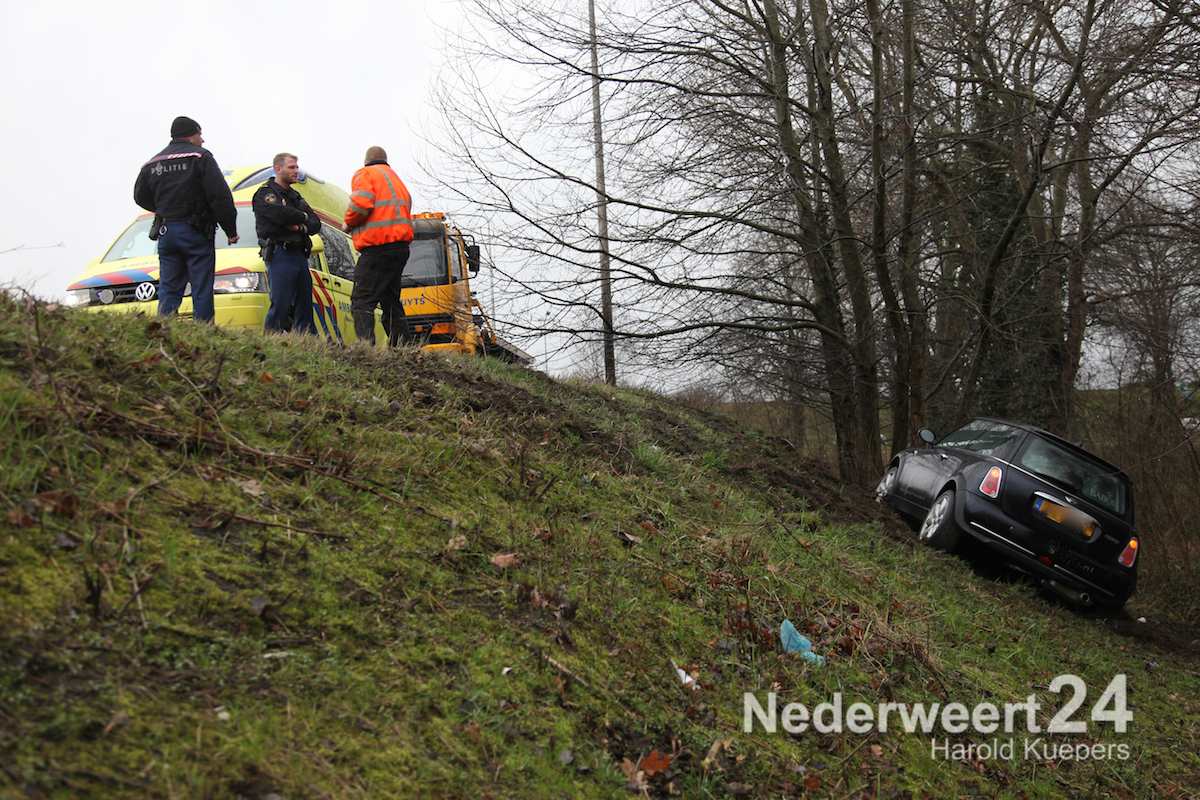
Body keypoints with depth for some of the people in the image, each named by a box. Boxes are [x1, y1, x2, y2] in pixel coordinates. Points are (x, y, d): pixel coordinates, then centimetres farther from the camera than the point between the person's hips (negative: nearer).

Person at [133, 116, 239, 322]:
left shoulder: (152, 164, 14)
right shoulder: (200, 157, -4)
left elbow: (140, 197, 20)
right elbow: (220, 195, -11)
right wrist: (231, 230, -6)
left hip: (166, 233, 5)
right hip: (196, 233, -5)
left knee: (168, 290, 7)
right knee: (202, 290, -3)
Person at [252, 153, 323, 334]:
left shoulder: (295, 196, 25)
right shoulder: (265, 193, 1)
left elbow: (316, 224, 14)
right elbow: (281, 214, -19)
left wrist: (300, 227, -7)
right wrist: (304, 217, -1)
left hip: (300, 256, 8)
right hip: (280, 255, -8)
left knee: (305, 306, 6)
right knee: (280, 306, -14)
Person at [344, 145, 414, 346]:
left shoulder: (365, 174, 2)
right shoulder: (398, 181, 28)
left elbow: (361, 203, -15)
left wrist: (349, 223, 1)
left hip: (378, 247, -8)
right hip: (401, 246, 8)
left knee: (361, 301, -12)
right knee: (391, 301, 16)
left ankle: (365, 344, -25)